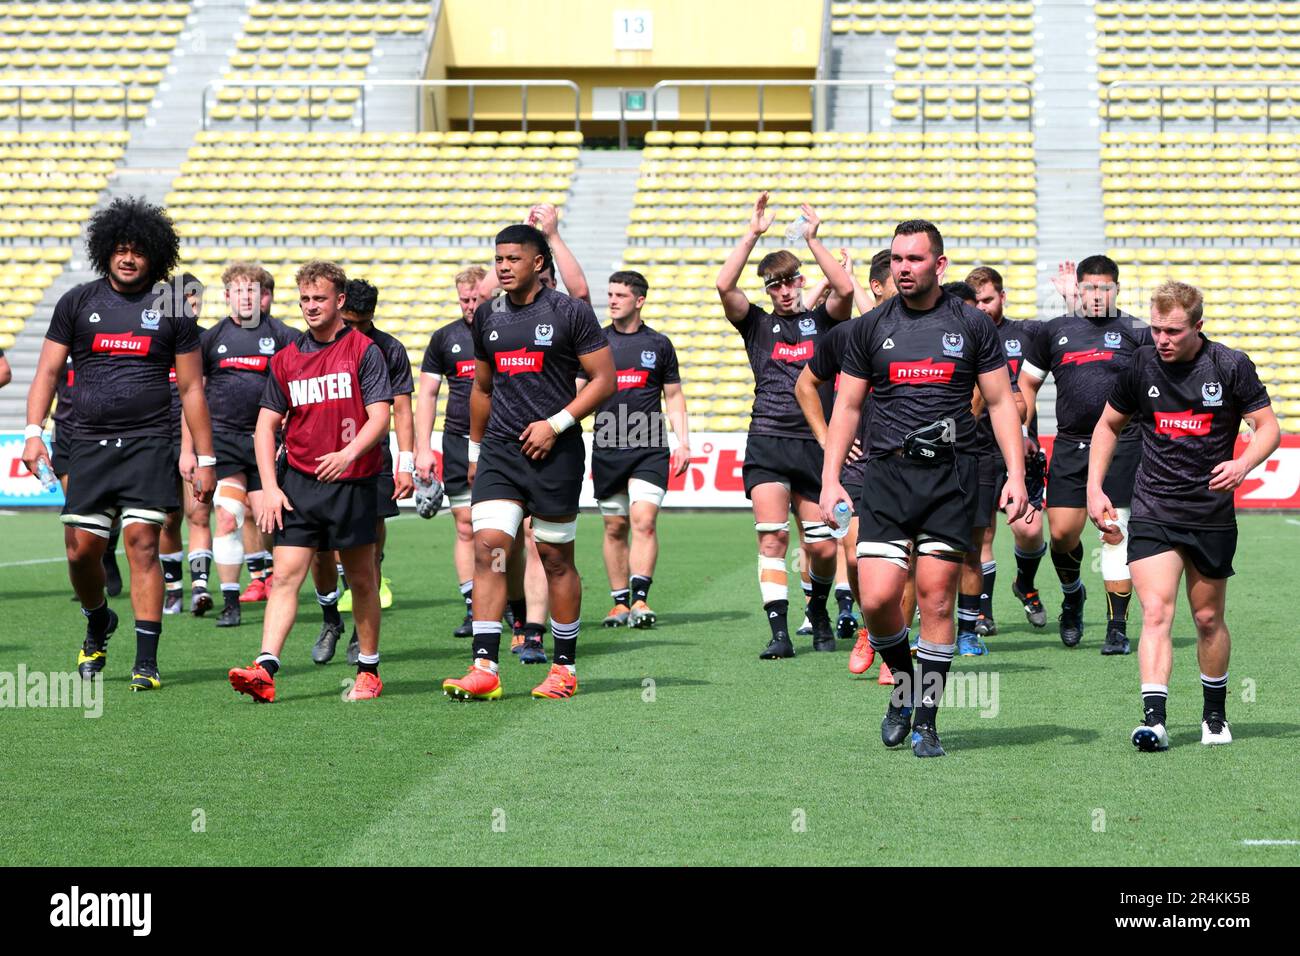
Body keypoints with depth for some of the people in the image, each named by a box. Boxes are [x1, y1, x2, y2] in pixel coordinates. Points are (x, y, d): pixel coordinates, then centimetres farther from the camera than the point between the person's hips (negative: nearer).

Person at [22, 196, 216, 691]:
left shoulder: (171, 311, 6)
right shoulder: (78, 302, 8)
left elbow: (191, 389, 8)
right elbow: (48, 371, 7)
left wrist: (205, 459, 5)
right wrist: (34, 432, -7)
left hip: (148, 444, -2)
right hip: (89, 444, 2)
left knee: (143, 544, -9)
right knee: (81, 548, 1)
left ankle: (146, 661, -6)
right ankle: (98, 623, 32)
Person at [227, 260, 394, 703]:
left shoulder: (363, 350, -1)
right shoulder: (286, 358, 10)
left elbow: (380, 416, -8)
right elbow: (266, 424, 11)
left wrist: (349, 453, -25)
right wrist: (270, 487, 1)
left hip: (353, 482, -3)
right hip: (297, 483, 3)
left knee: (362, 580, 8)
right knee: (285, 575, -8)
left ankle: (368, 672, 20)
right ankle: (265, 670, -17)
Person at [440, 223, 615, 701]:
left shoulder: (570, 312, -4)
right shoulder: (487, 315, 11)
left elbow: (604, 379, -5)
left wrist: (556, 424, -13)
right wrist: (475, 450, 23)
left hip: (555, 452, -4)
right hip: (499, 450, 4)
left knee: (556, 558, 4)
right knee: (488, 547, -10)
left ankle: (565, 668, 16)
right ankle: (485, 668, -13)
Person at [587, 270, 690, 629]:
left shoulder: (659, 344, 7)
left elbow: (674, 396, 14)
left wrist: (683, 441, 6)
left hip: (650, 448, -1)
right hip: (607, 448, 1)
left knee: (644, 520, -14)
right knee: (615, 528, 5)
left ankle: (640, 599, -17)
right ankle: (620, 602, 11)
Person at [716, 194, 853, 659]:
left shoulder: (821, 322, 11)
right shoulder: (758, 323, 10)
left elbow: (845, 290, -9)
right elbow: (724, 286, -6)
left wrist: (813, 239, -10)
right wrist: (752, 234, -9)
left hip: (814, 443, 1)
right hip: (767, 442, 0)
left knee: (823, 547, 1)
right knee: (772, 538, -12)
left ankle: (818, 609, 30)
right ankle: (779, 633, -11)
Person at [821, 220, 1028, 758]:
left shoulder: (971, 325, 6)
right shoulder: (871, 327, 8)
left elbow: (1001, 402, 8)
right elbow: (847, 406, 12)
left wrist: (1016, 473, -2)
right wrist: (830, 479, 3)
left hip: (951, 476, -1)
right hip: (886, 473, 1)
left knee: (936, 599, -2)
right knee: (876, 598, -11)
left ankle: (926, 721, 7)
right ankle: (903, 688, 17)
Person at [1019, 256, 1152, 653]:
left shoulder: (1136, 333, 4)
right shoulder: (1053, 332, 11)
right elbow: (1028, 383, 18)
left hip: (1122, 445, -2)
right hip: (1069, 446, 2)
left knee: (1116, 535, -6)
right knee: (1061, 532, -4)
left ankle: (1117, 628, 0)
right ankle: (1072, 594, 28)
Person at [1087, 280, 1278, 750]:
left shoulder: (1232, 366, -6)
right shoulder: (1141, 364, -1)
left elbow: (1268, 428, -1)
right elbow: (1109, 425, 13)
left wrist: (1242, 464, -21)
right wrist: (1095, 488, 5)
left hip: (1212, 513, 0)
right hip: (1153, 512, 0)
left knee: (1208, 619, 10)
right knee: (1156, 613, -16)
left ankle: (1215, 713, 30)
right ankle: (1153, 719, -23)